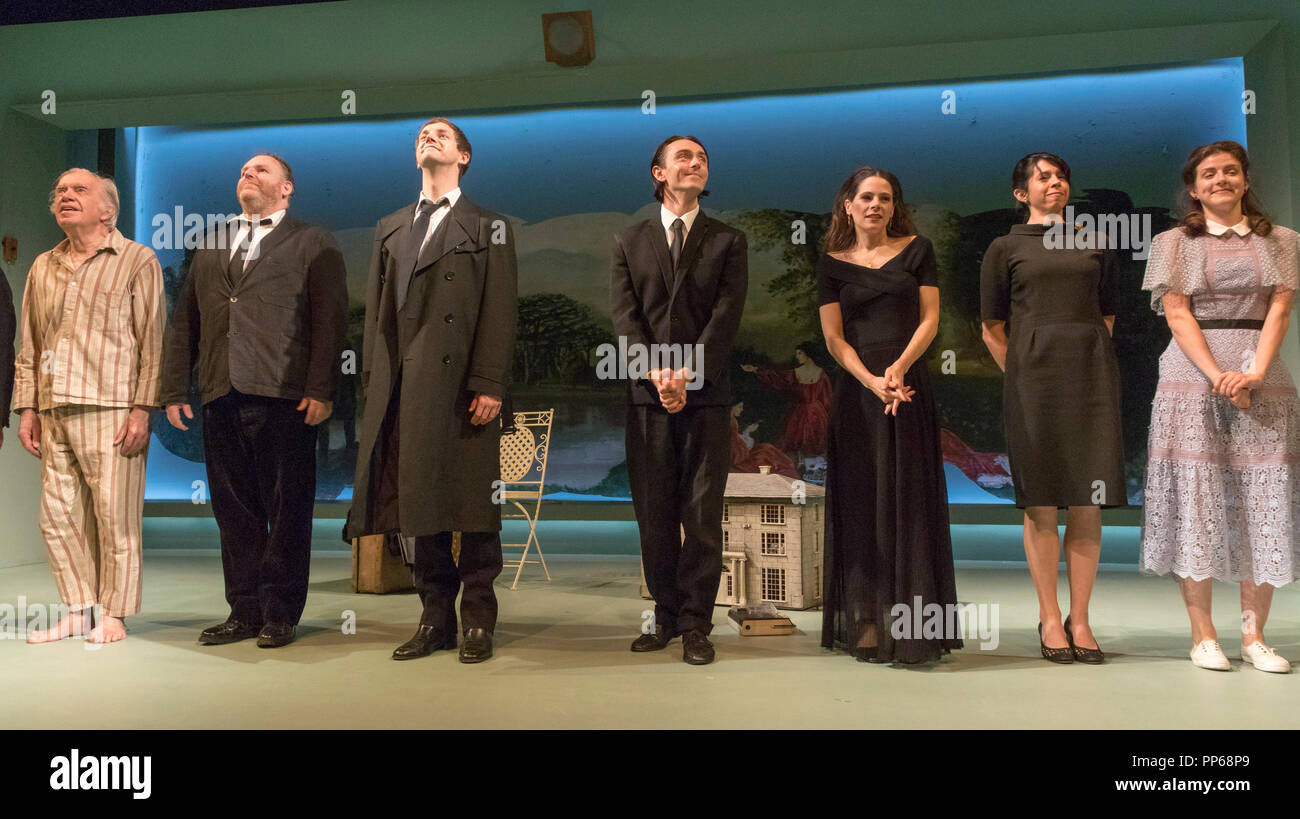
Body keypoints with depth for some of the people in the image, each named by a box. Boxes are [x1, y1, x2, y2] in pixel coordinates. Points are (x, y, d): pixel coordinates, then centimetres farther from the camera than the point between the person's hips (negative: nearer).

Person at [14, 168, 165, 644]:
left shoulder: (137, 261, 2)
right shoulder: (43, 268, 18)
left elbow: (153, 341, -4)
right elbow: (29, 347, 21)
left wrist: (142, 409, -11)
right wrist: (26, 408, 13)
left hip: (111, 412, -6)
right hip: (54, 413, 6)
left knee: (114, 515, -4)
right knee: (58, 514, 7)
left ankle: (114, 614, 8)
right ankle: (79, 609, 18)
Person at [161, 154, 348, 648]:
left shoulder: (312, 243, 8)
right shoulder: (211, 246, 22)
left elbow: (330, 320, -2)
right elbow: (184, 321, 19)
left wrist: (320, 390, -12)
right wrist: (174, 390, 10)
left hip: (284, 398, -5)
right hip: (222, 398, 5)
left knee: (286, 512, -1)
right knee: (234, 511, 7)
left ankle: (280, 615, 9)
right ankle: (244, 611, 17)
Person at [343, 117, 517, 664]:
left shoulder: (487, 227, 9)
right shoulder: (390, 228, 23)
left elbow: (499, 312, -2)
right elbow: (375, 311, 17)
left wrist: (489, 385, -12)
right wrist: (374, 383, 8)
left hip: (462, 385, -4)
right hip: (403, 388, 4)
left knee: (474, 505, -1)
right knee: (416, 504, 5)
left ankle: (478, 620, 10)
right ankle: (436, 618, 15)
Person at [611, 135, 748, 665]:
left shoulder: (728, 241, 10)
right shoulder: (630, 242, 14)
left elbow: (726, 315, -2)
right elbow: (624, 314, 2)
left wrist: (689, 376, -15)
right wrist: (656, 373, -14)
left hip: (706, 396, -1)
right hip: (648, 397, 2)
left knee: (703, 513, -1)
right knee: (654, 515, 5)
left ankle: (696, 624, 8)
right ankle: (666, 615, 18)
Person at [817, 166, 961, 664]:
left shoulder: (916, 250, 9)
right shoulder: (833, 263, 8)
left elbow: (930, 318, 3)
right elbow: (834, 337, 1)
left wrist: (898, 368, -13)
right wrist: (871, 380, -14)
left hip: (910, 386, 0)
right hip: (856, 390, 0)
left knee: (910, 501, -1)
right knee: (861, 504, 1)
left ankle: (913, 626, 5)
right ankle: (867, 623, 7)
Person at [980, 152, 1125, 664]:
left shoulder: (1096, 241, 17)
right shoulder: (1005, 248, 9)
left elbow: (1107, 315, 20)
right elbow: (992, 330, 7)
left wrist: (1088, 363, 11)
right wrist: (1025, 375, 2)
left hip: (1093, 375, 3)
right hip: (1032, 377, -2)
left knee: (1088, 502, 0)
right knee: (1041, 503, -2)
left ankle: (1080, 620, 9)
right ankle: (1049, 618, 8)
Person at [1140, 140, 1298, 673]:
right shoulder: (1174, 243, 10)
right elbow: (1178, 315, 0)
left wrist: (1254, 373, -13)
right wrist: (1219, 377, -13)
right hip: (1193, 378, -2)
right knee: (1195, 495, -5)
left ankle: (1254, 634, 6)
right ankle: (1203, 635, 2)